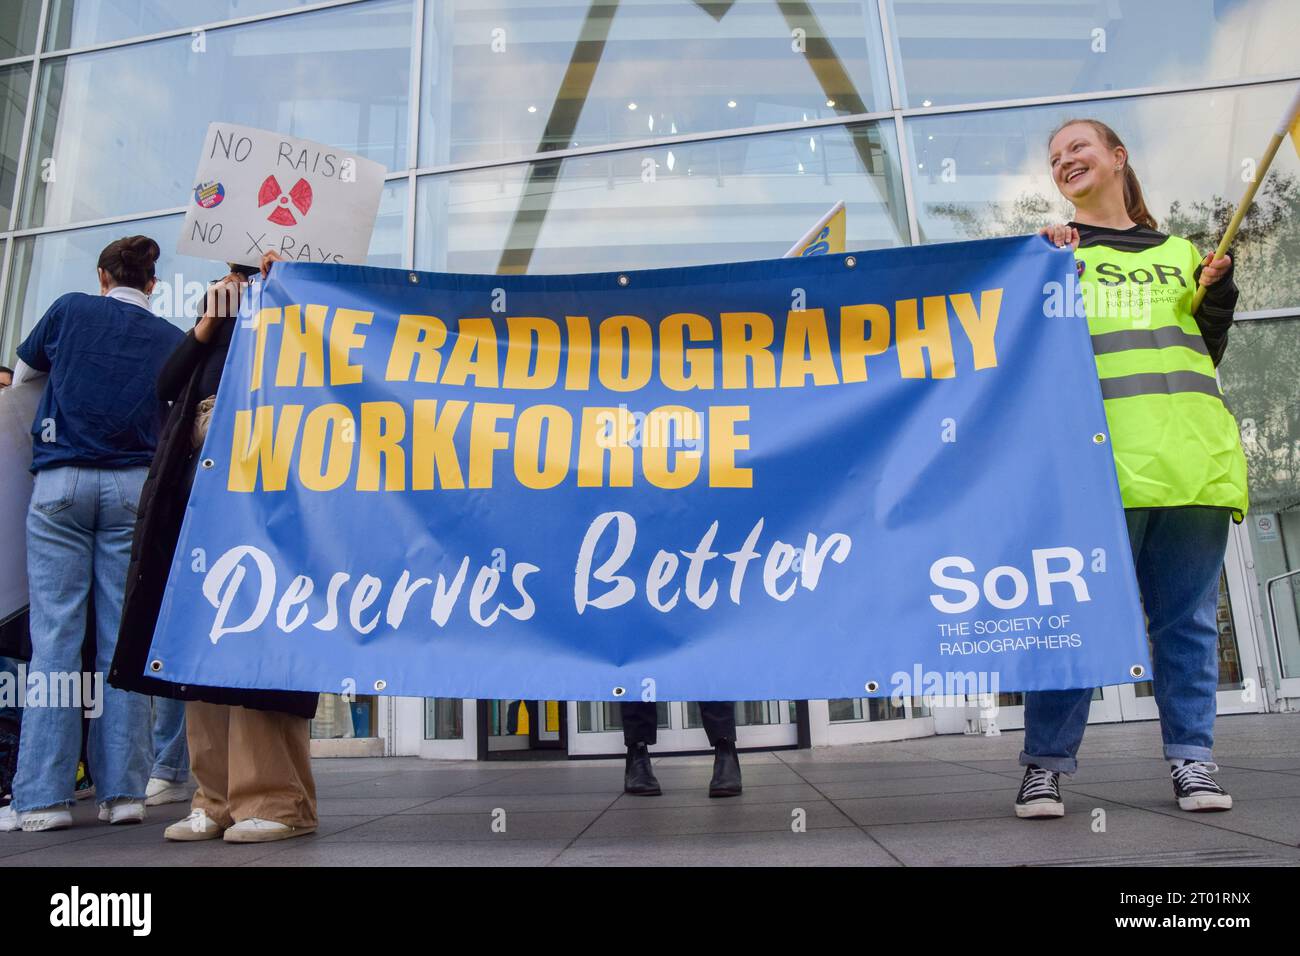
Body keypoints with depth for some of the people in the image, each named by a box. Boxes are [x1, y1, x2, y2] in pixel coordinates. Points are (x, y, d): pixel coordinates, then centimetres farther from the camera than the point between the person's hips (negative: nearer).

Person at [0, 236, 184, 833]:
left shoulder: (71, 309, 10)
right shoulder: (170, 339, 10)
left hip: (61, 481, -1)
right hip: (134, 486, 1)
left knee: (55, 634, -2)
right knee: (124, 637, 0)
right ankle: (122, 792, 1)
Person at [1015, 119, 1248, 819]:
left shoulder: (1178, 252, 24)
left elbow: (1207, 354, 24)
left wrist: (1218, 293, 9)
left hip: (1192, 452, 4)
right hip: (1103, 450, -3)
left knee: (1187, 617, 5)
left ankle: (1191, 759, 14)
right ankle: (1045, 764, 0)